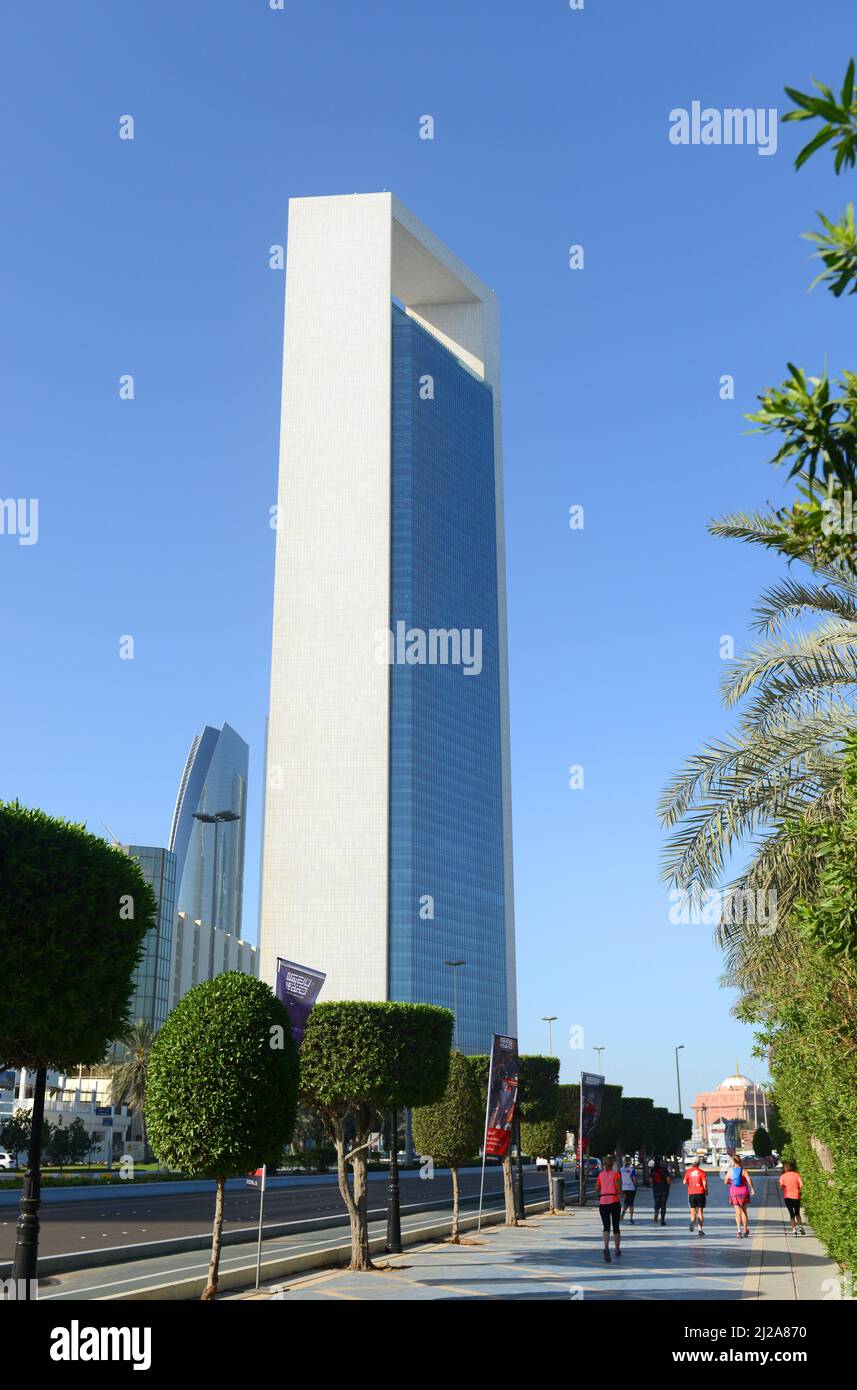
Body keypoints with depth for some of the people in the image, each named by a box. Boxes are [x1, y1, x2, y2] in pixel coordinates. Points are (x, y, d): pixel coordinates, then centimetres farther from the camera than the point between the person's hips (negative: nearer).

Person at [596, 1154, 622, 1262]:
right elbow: (619, 1189, -14)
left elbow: (597, 1189, 14)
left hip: (603, 1202, 2)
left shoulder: (600, 1175, 9)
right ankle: (617, 1250, 24)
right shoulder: (616, 1174, -2)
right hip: (614, 1202, -2)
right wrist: (620, 1194, 6)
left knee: (606, 1227, -1)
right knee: (616, 1226, 14)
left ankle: (606, 1248, -25)